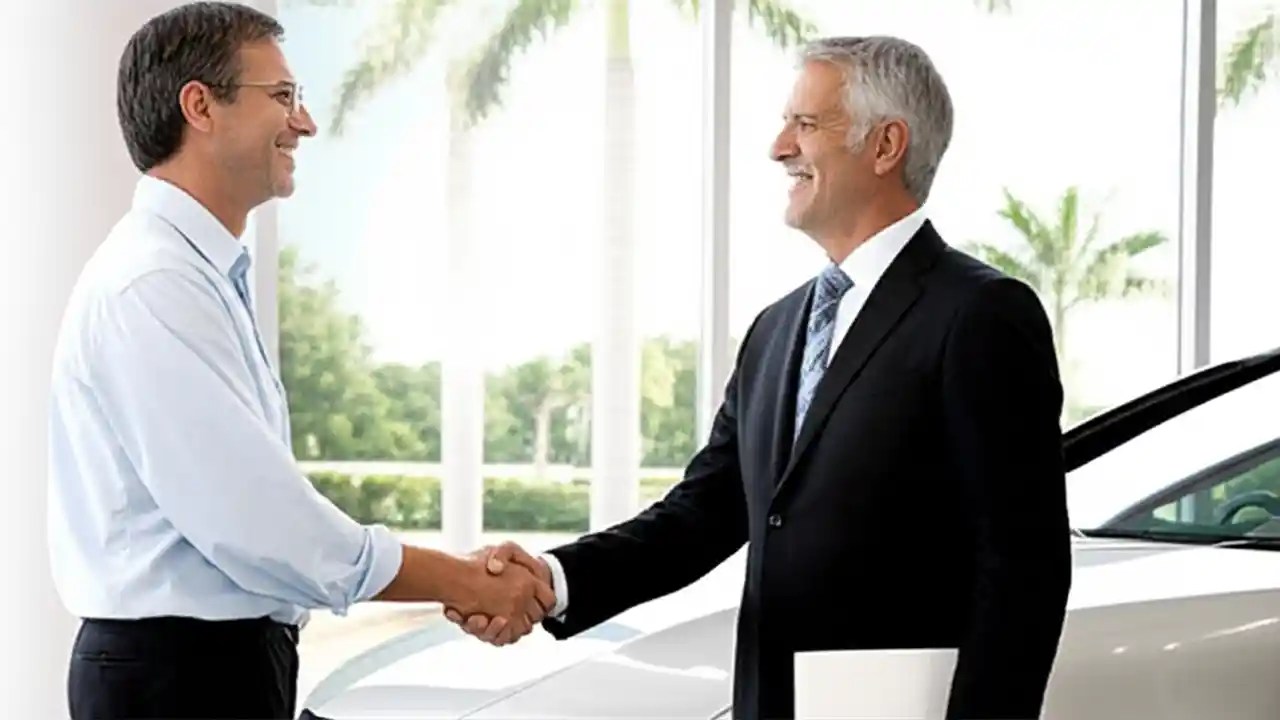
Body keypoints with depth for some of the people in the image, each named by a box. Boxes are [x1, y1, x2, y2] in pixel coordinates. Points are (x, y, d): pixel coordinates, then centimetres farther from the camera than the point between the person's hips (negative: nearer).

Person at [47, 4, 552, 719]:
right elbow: (256, 525, -22)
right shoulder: (152, 288, -17)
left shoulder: (208, 277, 14)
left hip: (226, 659, 9)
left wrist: (457, 573, 5)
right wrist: (463, 581, -12)